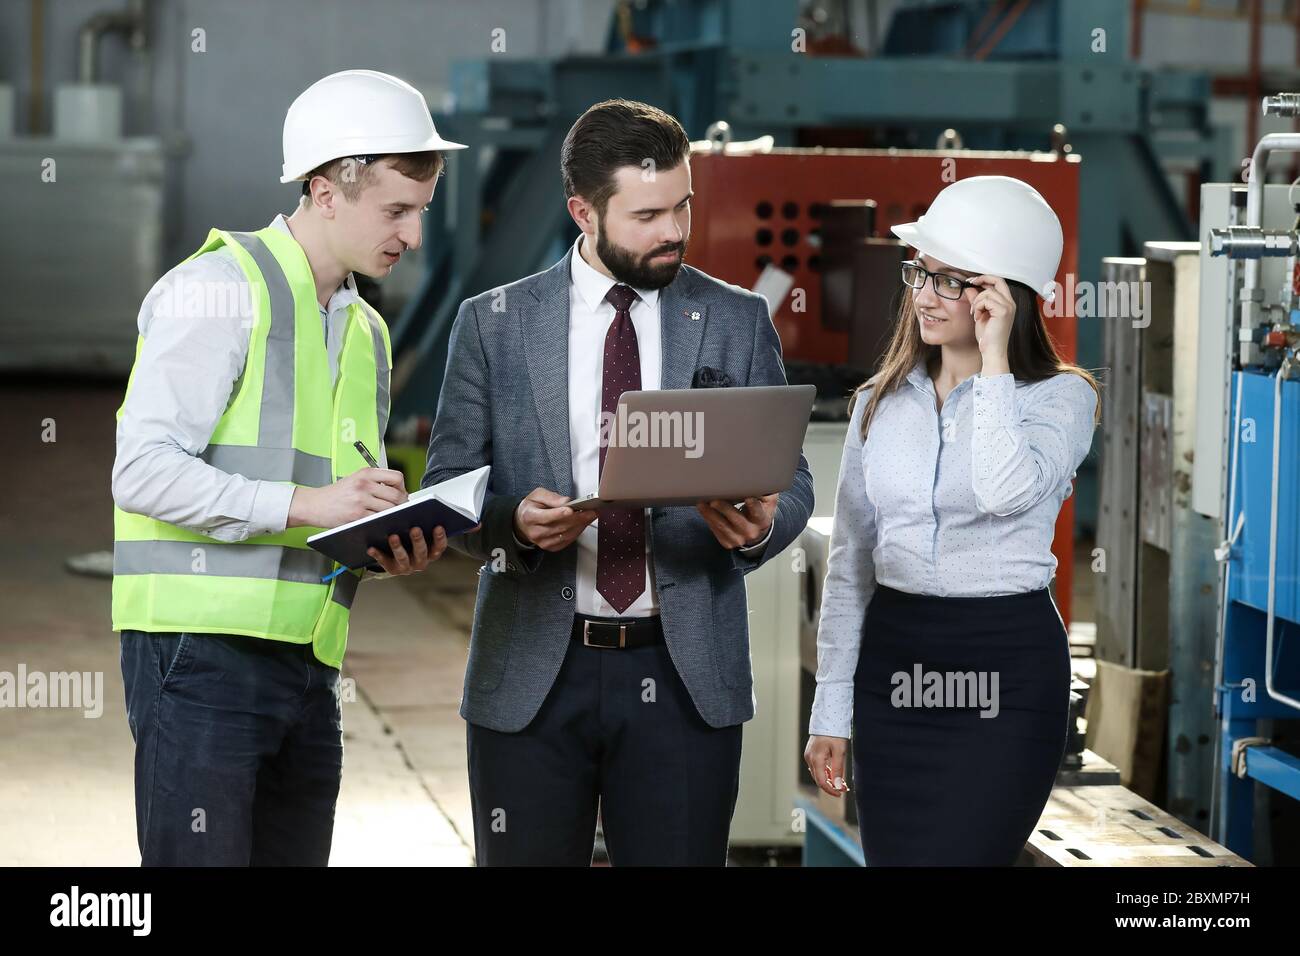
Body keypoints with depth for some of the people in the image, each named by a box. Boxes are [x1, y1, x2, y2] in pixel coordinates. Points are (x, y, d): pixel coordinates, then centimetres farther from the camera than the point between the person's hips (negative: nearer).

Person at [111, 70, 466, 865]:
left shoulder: (367, 332, 21)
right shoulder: (221, 288, -5)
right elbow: (143, 469, -14)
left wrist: (395, 545, 1)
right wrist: (306, 505, -20)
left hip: (306, 660, 8)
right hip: (203, 649, -8)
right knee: (203, 858, -10)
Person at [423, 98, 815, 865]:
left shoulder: (737, 322, 6)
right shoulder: (494, 324, 4)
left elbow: (790, 480, 6)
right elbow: (446, 485, 4)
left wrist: (761, 524, -17)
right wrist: (514, 519, -17)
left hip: (684, 677, 0)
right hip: (534, 673, 0)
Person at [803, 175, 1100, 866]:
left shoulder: (1059, 396, -3)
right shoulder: (882, 399, 9)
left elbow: (1007, 491, -25)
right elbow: (850, 562, 12)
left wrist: (993, 359, -17)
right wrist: (830, 711, 9)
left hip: (1006, 671, -4)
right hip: (892, 660, 5)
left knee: (955, 854, -11)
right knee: (889, 856, 5)